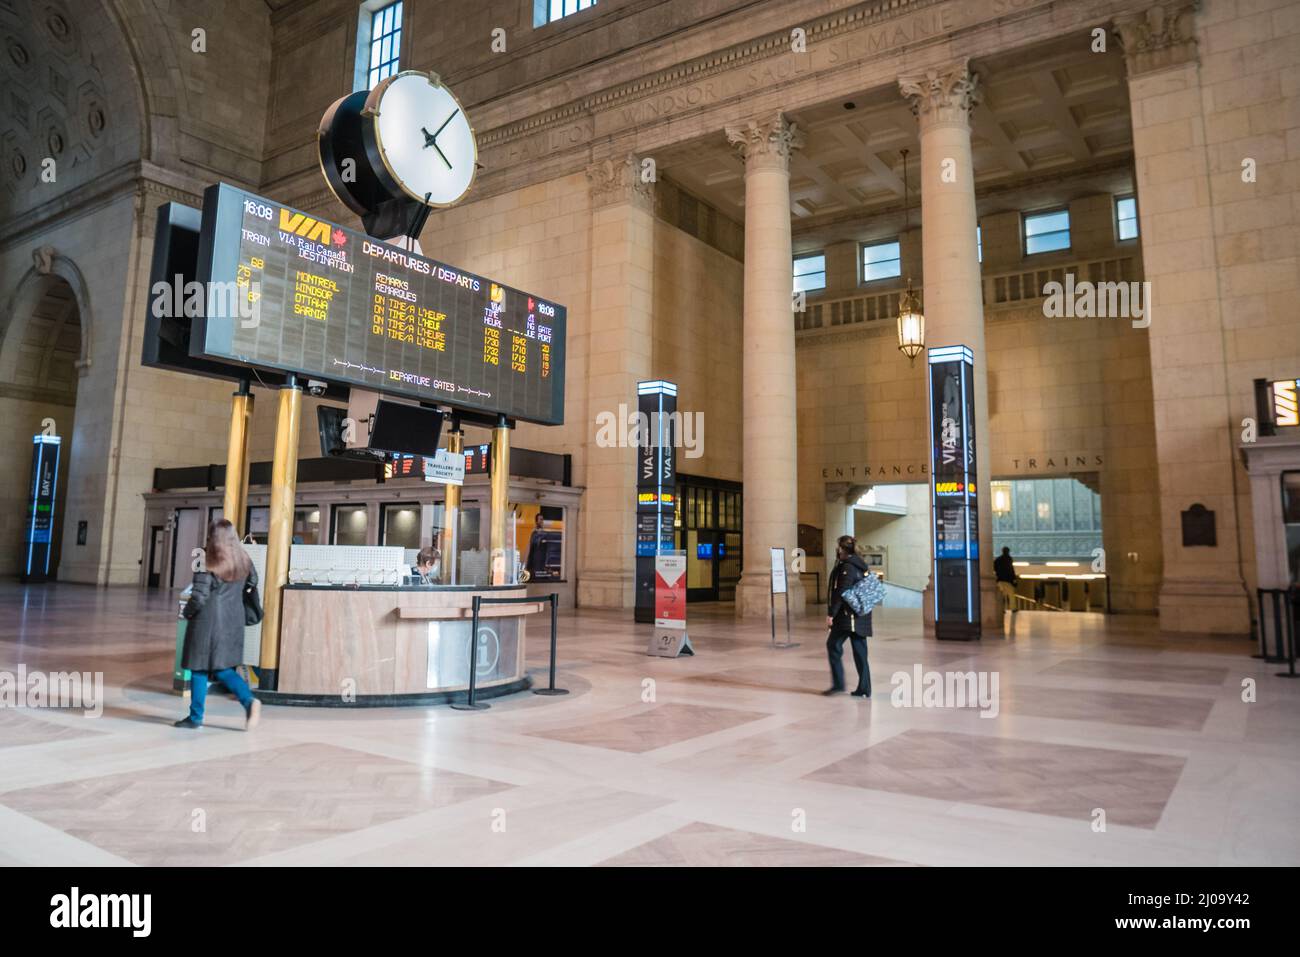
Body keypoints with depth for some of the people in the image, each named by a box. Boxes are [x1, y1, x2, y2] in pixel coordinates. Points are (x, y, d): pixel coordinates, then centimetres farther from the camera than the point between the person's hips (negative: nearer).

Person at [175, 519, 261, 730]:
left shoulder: (207, 562, -13)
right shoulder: (243, 560, 3)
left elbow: (199, 596, -16)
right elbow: (253, 582, 18)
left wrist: (187, 613, 2)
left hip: (208, 620, -5)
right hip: (233, 621, 5)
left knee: (199, 669, 8)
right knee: (223, 669, 13)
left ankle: (196, 717, 17)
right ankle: (250, 701, -8)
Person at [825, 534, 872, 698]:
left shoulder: (847, 567, -13)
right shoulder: (861, 566, 14)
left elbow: (841, 593, -18)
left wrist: (831, 614, -15)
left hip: (847, 616, -8)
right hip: (861, 617, 8)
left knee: (833, 645, 2)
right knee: (860, 651, 9)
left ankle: (838, 684, 1)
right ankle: (864, 689, 10)